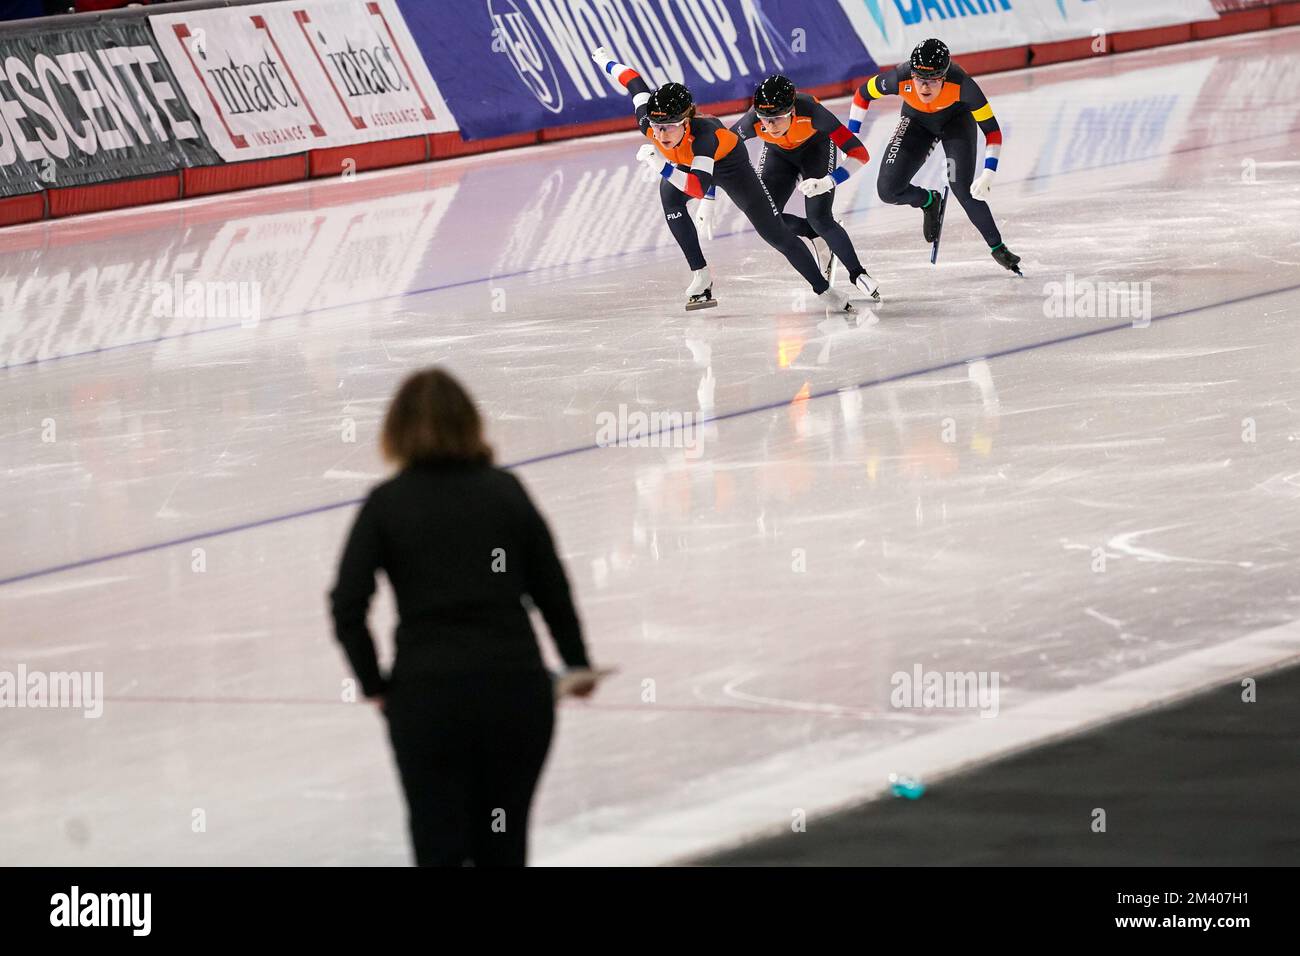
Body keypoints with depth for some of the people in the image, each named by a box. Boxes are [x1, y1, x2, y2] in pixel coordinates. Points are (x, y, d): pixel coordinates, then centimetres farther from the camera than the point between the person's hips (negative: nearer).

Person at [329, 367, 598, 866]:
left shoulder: (387, 502, -1)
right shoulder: (506, 490, 4)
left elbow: (348, 605, -7)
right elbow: (551, 587, 8)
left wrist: (374, 684, 5)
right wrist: (577, 664, 23)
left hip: (428, 695, -2)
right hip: (518, 688, 2)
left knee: (440, 849, 5)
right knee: (503, 847, 14)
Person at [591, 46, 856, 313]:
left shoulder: (704, 134, -47)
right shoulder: (648, 122, -33)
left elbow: (699, 188, -58)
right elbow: (636, 83, -12)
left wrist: (660, 165, -68)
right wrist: (608, 62, 5)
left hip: (728, 163, -4)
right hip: (684, 162, 4)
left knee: (774, 232, -4)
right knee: (670, 199, -27)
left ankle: (823, 290, 10)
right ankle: (701, 277, -13)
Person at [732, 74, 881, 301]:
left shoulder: (810, 110, -42)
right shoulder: (754, 122, -36)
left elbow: (860, 153, -40)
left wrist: (828, 181, -53)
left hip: (816, 145, -3)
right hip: (779, 153, 3)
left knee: (819, 219, -18)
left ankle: (858, 275, 0)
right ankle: (817, 236, 20)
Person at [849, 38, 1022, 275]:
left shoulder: (962, 84, -39)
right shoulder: (899, 78, -36)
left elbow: (991, 129, -29)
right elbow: (863, 93, -14)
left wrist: (988, 174, -38)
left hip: (956, 119, -2)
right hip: (917, 121, 2)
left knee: (964, 191, -17)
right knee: (888, 190, -11)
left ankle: (997, 248, 6)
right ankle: (929, 202, 23)